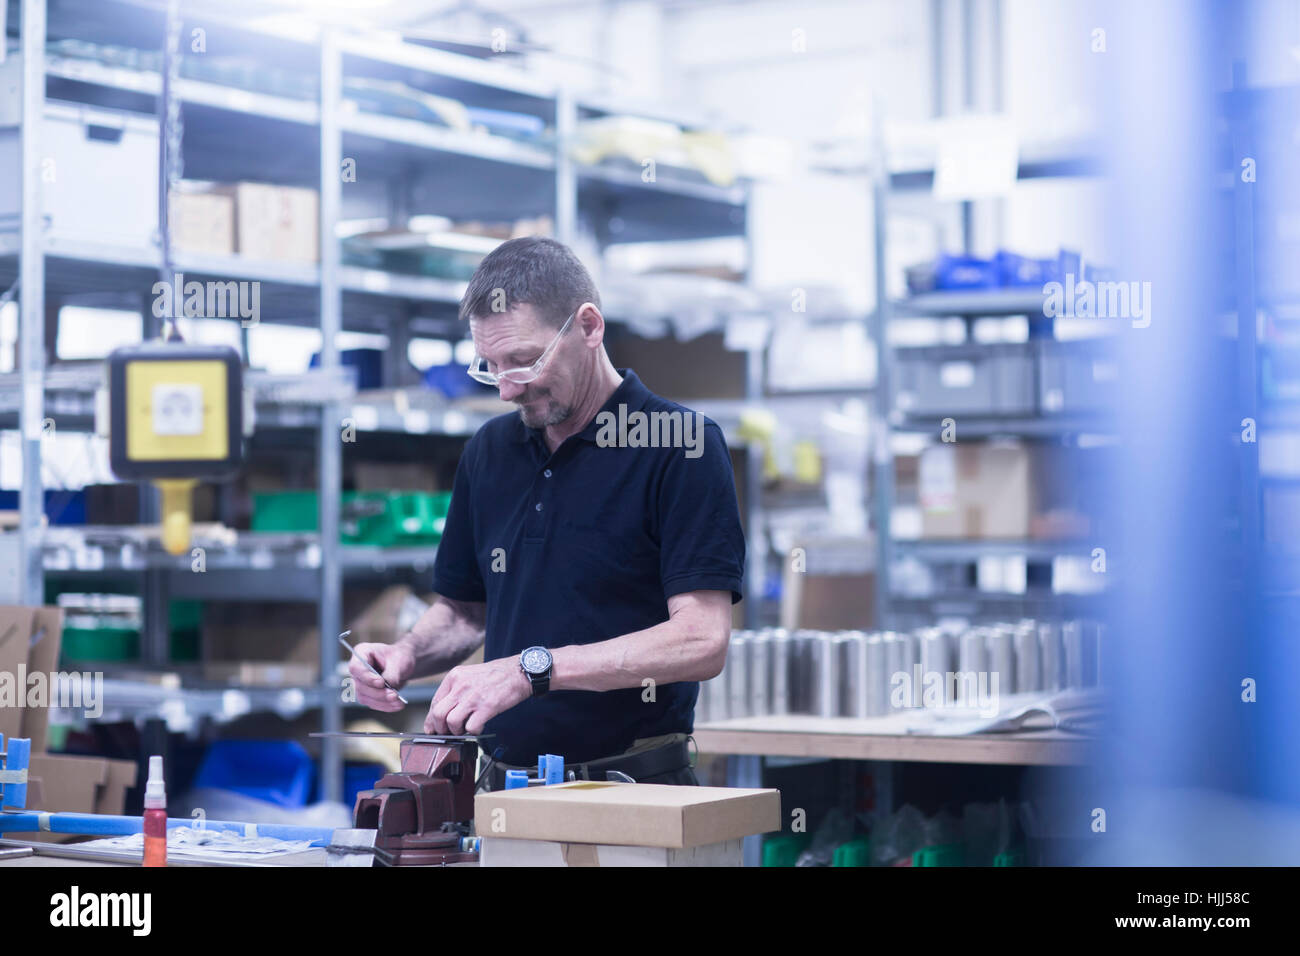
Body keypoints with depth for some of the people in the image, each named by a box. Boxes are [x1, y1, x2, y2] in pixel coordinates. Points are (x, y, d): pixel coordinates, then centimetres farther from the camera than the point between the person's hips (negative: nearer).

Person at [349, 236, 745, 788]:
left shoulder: (681, 444, -5)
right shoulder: (488, 451, 14)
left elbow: (701, 640, -14)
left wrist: (533, 668, -20)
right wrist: (408, 654, 3)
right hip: (503, 786, 5)